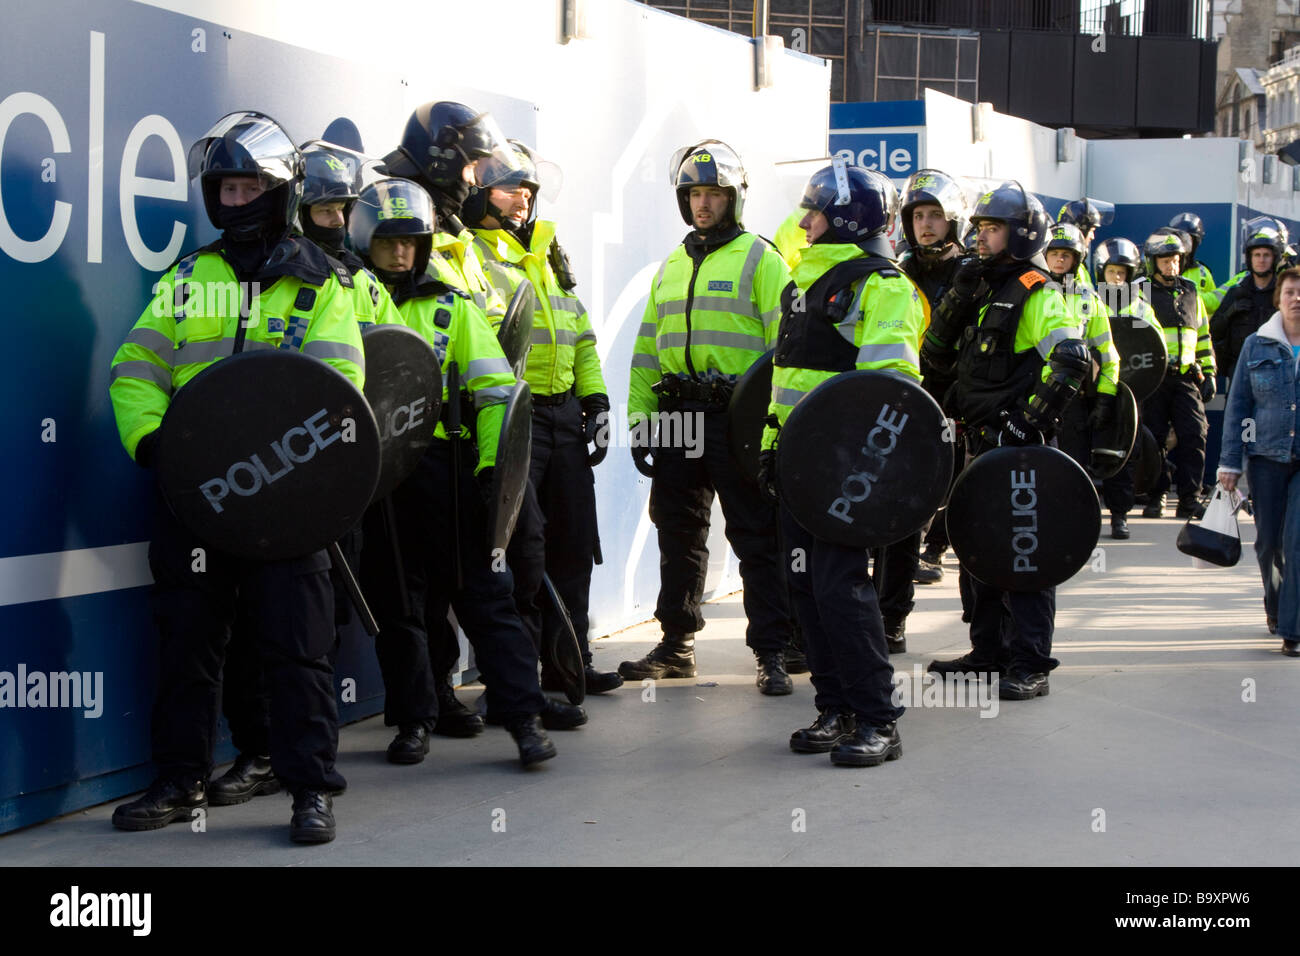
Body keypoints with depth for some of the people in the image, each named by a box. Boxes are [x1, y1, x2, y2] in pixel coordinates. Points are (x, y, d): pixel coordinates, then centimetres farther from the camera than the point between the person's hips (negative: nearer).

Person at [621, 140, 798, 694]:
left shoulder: (760, 259, -1)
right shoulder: (672, 266, 19)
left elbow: (785, 345, -8)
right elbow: (647, 347, 20)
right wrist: (639, 417, 11)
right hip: (677, 415, 6)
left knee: (756, 537, -3)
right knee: (678, 532, 12)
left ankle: (772, 653, 1)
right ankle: (677, 645, 23)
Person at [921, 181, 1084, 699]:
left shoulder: (1037, 294, -9)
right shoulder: (982, 289, 17)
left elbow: (1071, 361, -22)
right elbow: (934, 356, 15)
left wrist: (1030, 421, -23)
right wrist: (956, 300, 1)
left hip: (1019, 445, -9)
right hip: (980, 442, 9)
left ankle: (1030, 665, -5)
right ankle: (989, 649, 26)